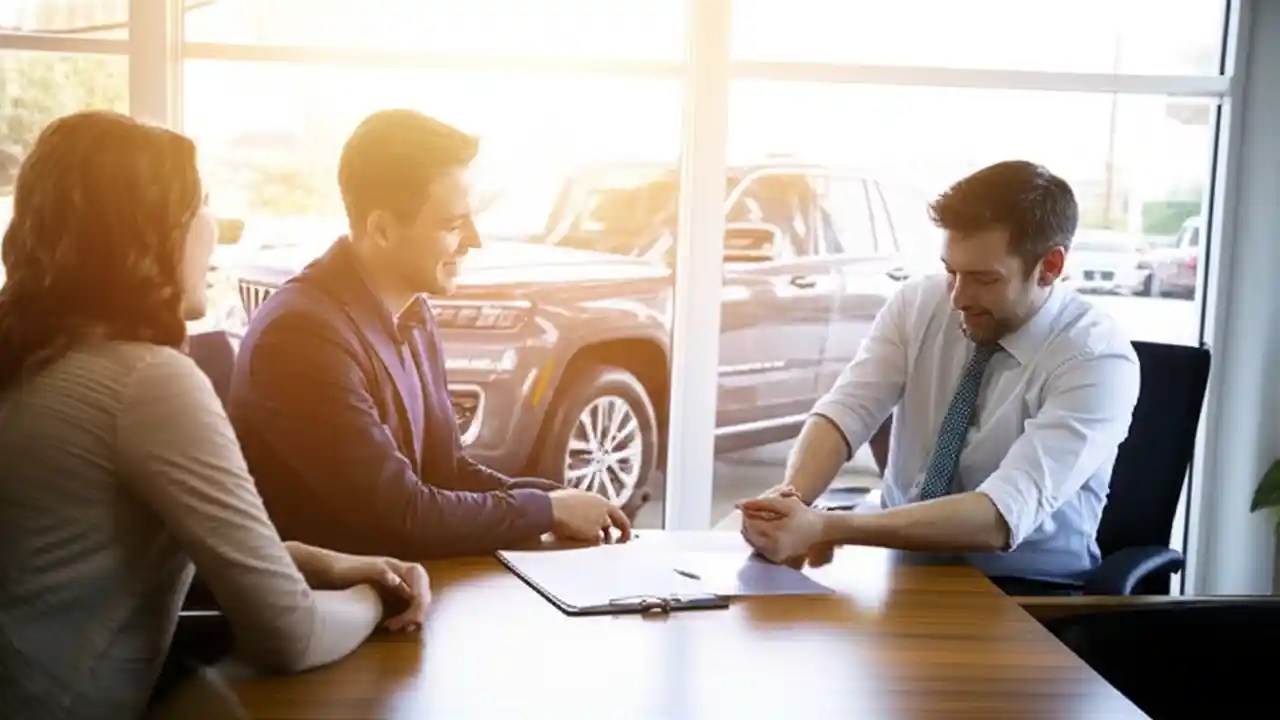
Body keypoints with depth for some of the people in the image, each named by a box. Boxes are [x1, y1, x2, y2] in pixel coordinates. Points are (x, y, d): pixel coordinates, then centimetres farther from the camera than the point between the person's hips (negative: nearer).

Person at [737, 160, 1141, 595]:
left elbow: (1003, 516, -30)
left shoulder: (1099, 360, -19)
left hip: (1024, 593, -4)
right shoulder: (919, 303, -4)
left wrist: (826, 528, -39)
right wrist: (790, 495, -36)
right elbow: (843, 412, -13)